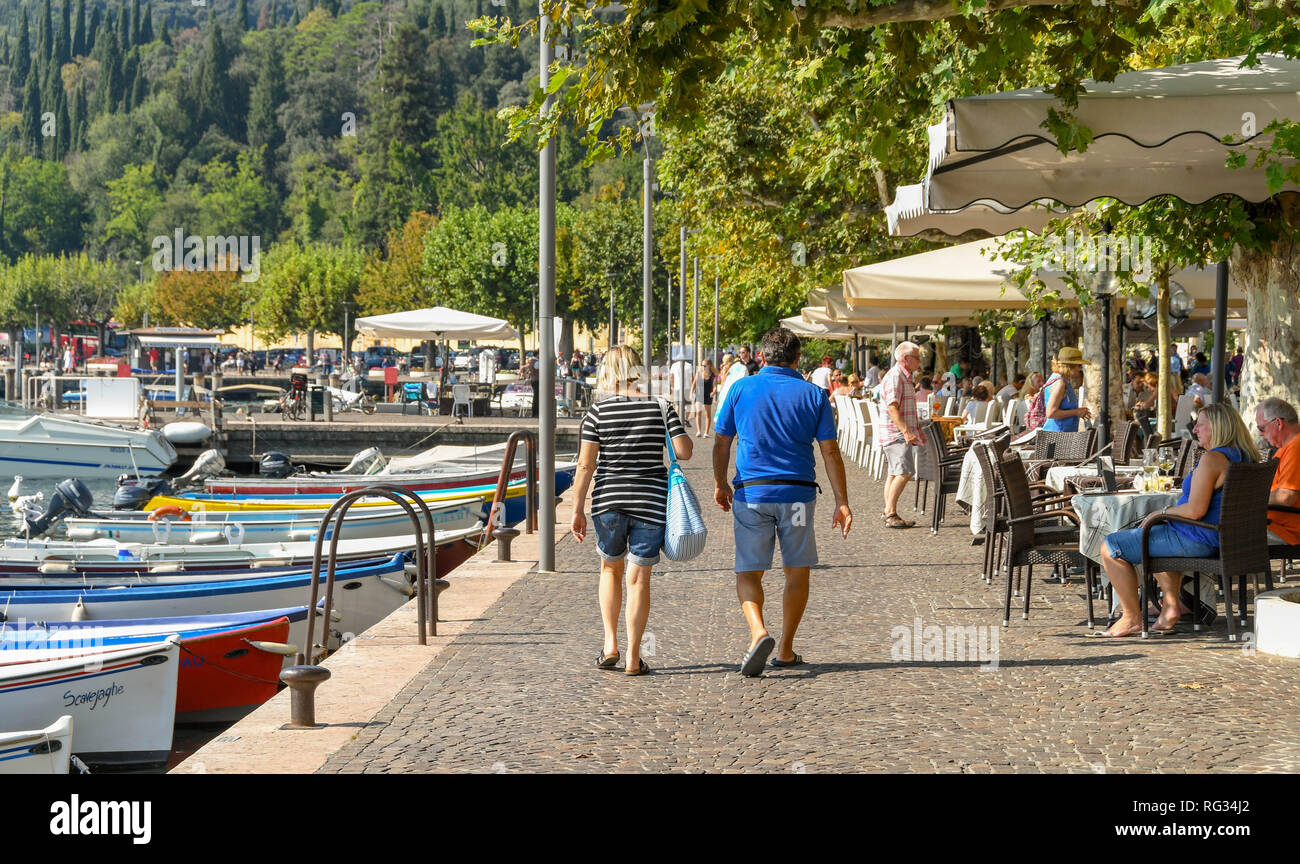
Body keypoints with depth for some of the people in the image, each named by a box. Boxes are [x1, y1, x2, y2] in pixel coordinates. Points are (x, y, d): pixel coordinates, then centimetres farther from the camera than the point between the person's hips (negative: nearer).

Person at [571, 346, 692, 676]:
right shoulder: (661, 408, -5)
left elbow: (585, 465, -7)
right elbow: (684, 451, -7)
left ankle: (610, 644, 14)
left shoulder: (598, 411, -5)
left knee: (610, 568, 21)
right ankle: (633, 658, 6)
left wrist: (577, 510, -1)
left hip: (608, 501, 0)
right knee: (639, 578, 5)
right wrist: (674, 425, 13)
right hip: (650, 503, 0)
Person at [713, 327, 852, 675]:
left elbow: (721, 443, 7)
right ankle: (785, 650, 17)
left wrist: (720, 485, 22)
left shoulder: (741, 389, 2)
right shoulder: (813, 395, 3)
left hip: (751, 493, 0)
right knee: (797, 573, 14)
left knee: (748, 572, 6)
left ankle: (758, 631, -20)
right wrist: (842, 502, 3)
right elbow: (830, 452, 0)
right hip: (797, 495, 0)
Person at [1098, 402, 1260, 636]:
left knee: (1111, 547, -2)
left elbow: (1195, 510, -27)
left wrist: (1163, 512, -9)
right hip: (1221, 538, 10)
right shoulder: (1243, 458, 8)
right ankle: (1171, 603, 26)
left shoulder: (1213, 459, -22)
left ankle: (1132, 619, 4)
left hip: (1197, 541, -10)